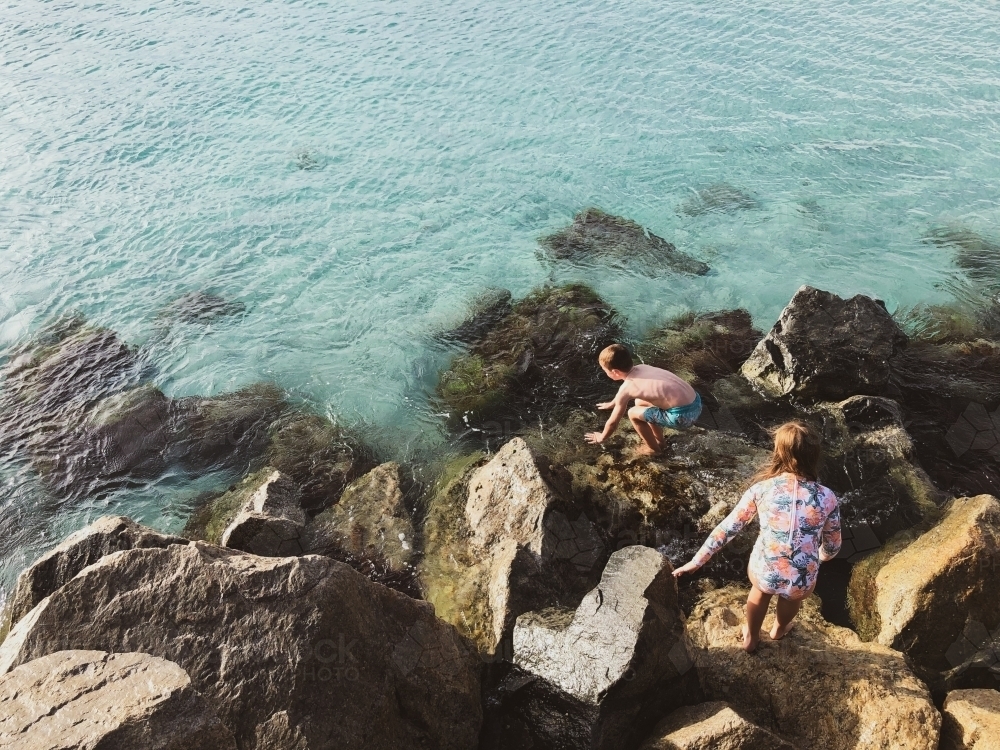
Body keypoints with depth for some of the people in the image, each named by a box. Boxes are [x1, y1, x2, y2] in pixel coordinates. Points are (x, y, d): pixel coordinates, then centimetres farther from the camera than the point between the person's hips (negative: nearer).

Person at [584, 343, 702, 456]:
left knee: (633, 414, 6)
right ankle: (659, 441, 38)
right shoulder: (641, 368, 12)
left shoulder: (626, 388, -9)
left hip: (683, 415, -8)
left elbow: (613, 422, 4)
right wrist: (613, 403, 53)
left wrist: (602, 437, 22)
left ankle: (654, 449, 24)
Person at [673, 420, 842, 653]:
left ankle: (751, 638, 59)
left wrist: (697, 561, 3)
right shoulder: (826, 498, -13)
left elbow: (728, 528, -7)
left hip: (763, 573, 0)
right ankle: (779, 629, 66)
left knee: (760, 591, 37)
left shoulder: (762, 489, -14)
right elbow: (832, 547, 1)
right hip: (801, 583, 0)